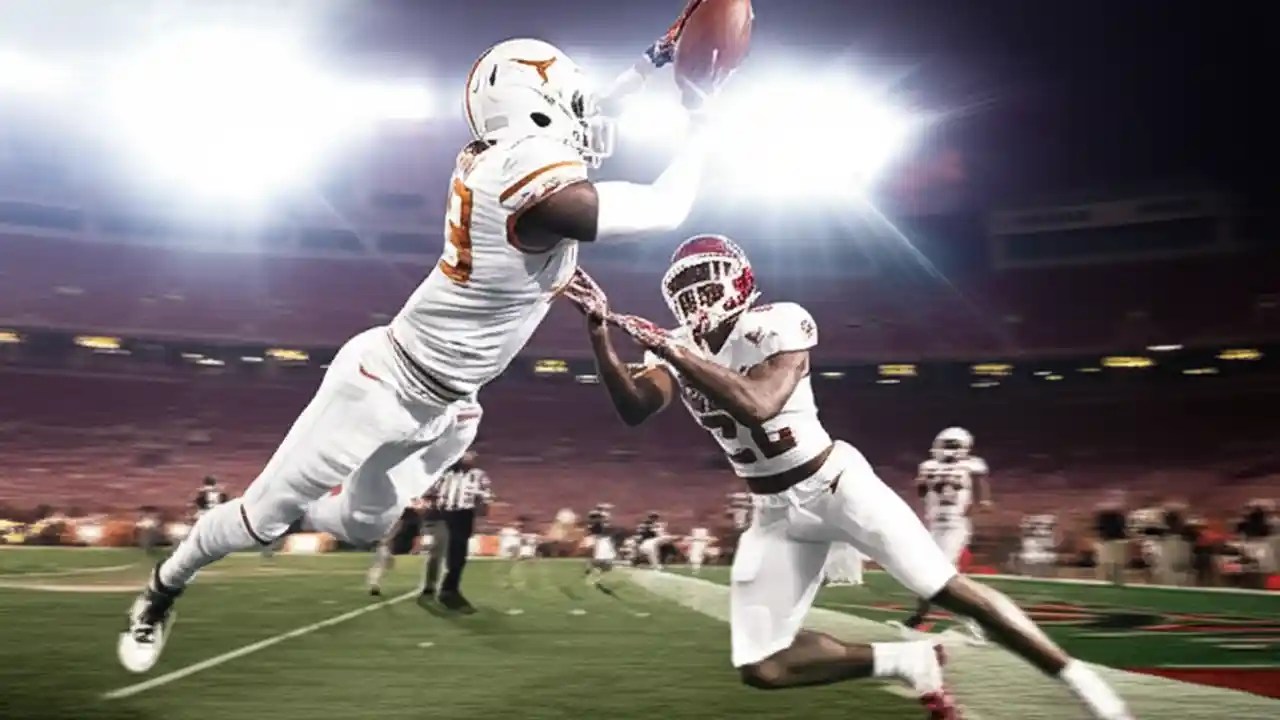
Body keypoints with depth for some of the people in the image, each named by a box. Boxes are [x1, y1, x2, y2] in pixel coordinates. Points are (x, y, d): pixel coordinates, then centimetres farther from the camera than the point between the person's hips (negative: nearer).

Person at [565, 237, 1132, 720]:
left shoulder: (776, 325, -17)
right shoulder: (677, 348, -1)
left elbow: (758, 406, -34)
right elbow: (632, 410, -18)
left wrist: (676, 353, -34)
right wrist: (598, 328, -27)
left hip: (834, 483, -5)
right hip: (776, 513, 5)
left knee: (954, 592, -8)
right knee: (761, 668, -3)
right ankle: (907, 662, 8)